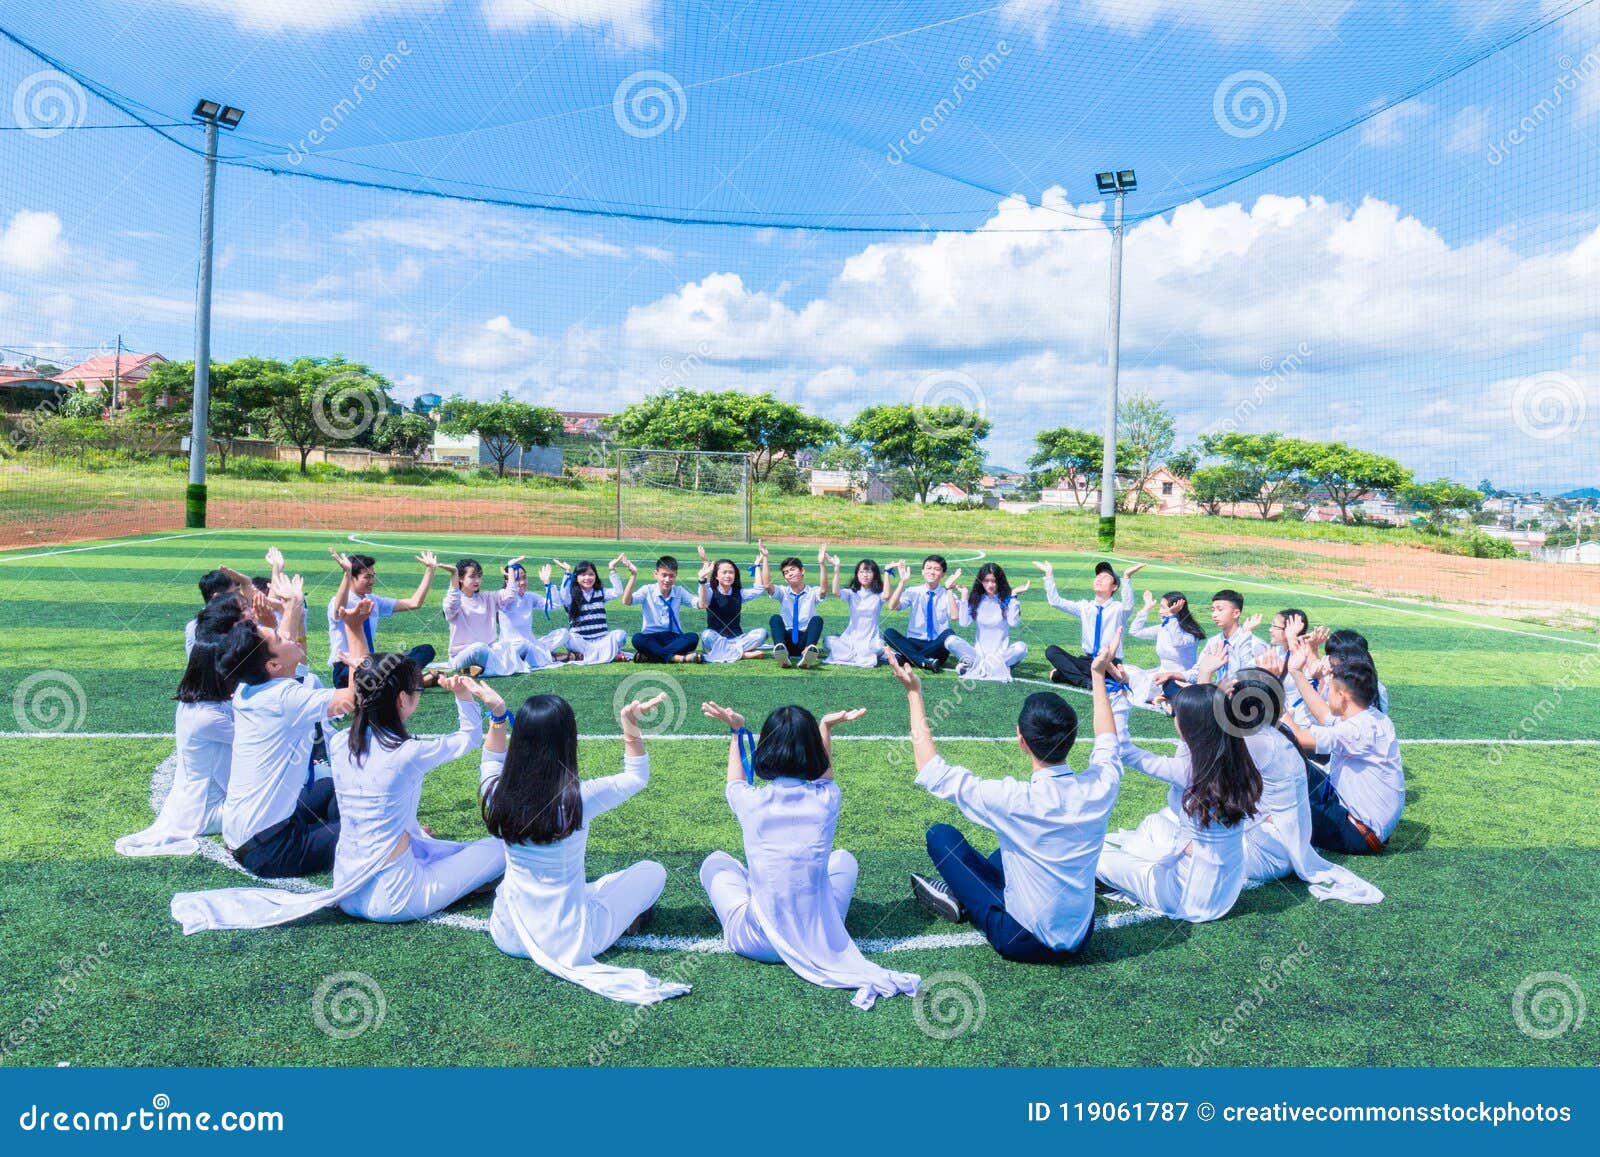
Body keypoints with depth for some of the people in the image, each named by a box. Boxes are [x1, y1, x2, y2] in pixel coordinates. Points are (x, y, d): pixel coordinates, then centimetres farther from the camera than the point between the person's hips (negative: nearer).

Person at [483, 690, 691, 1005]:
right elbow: (637, 778, -4)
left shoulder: (497, 792, -15)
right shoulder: (579, 797, -24)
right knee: (653, 871, 15)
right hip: (568, 940, -4)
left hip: (509, 936, 5)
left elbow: (492, 759, 12)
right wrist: (631, 729, -8)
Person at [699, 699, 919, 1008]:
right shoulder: (827, 799, -13)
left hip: (757, 942, -1)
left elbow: (736, 782, 13)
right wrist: (825, 728, 24)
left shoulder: (750, 801, -15)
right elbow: (824, 773, 16)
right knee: (844, 858, 28)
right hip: (820, 939, 1)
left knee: (715, 862, 24)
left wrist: (736, 730, 24)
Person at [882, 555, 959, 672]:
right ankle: (925, 661, -34)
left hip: (937, 646, -1)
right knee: (889, 632, -24)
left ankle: (906, 657, -27)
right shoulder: (913, 592, 4)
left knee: (949, 633, -32)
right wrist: (903, 582, -19)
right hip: (914, 643, 1)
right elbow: (892, 606, -13)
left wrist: (949, 589, -23)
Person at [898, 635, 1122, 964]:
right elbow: (1108, 741, 10)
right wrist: (1099, 675, 19)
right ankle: (962, 892, 25)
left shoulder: (1016, 801, -29)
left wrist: (914, 693, -14)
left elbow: (932, 773, -18)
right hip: (1080, 940, 5)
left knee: (940, 835, 1)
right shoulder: (1101, 786, -16)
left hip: (1025, 944, -5)